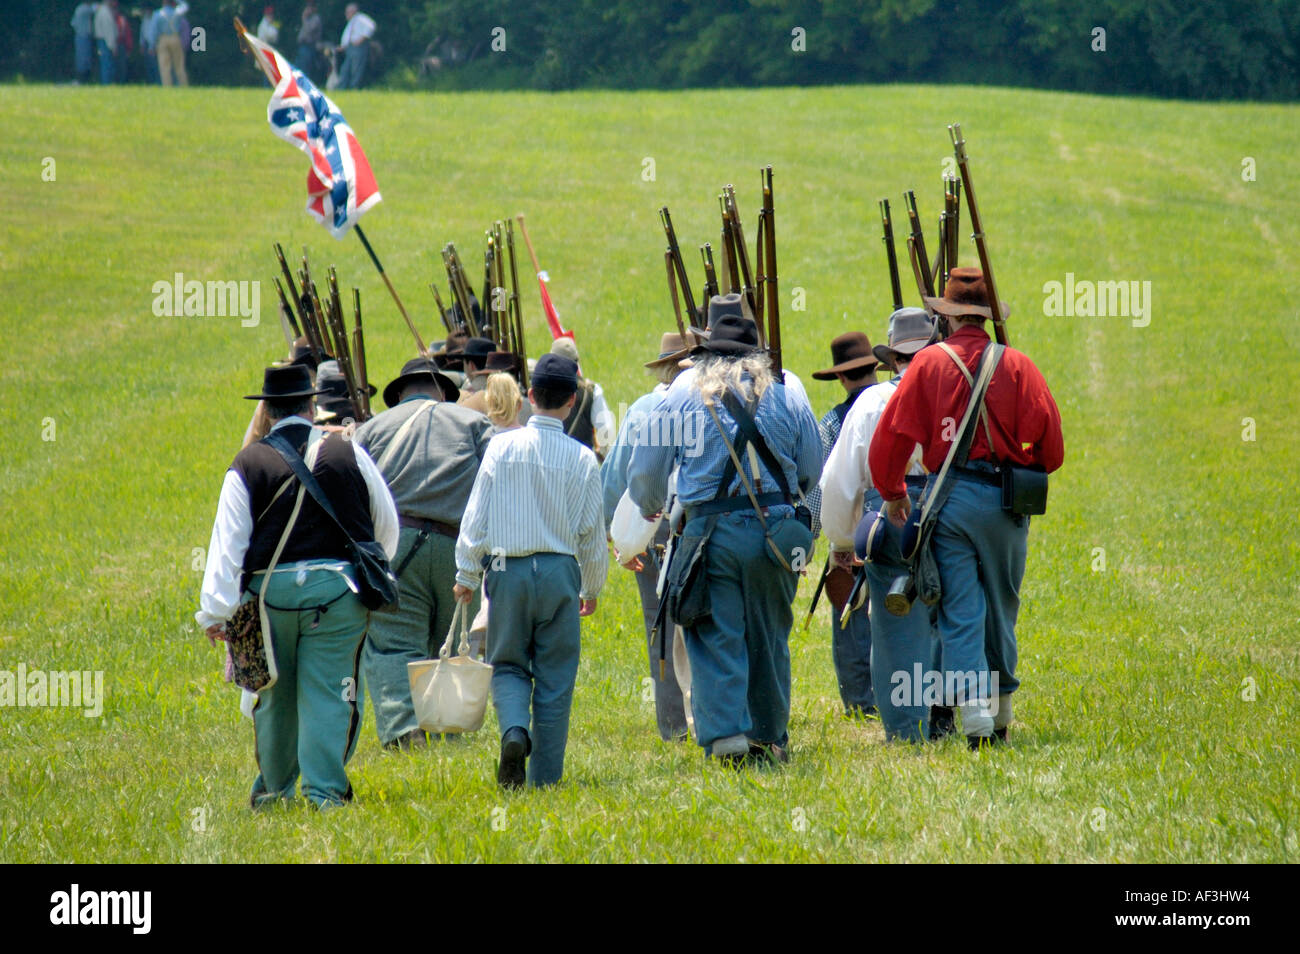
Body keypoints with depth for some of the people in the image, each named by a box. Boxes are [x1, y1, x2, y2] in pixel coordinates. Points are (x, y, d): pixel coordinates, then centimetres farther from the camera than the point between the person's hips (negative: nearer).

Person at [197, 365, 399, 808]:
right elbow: (387, 525, 13)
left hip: (270, 589, 1)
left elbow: (227, 542, -5)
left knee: (275, 696, 15)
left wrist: (216, 612, -5)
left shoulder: (248, 464, -2)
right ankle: (325, 791, -7)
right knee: (326, 694, 0)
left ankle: (274, 788, 26)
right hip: (336, 587, 0)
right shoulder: (348, 454, 2)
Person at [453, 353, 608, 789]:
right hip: (559, 572, 0)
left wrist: (466, 574, 10)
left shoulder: (501, 448, -3)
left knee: (508, 665, 13)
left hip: (508, 569, 0)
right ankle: (544, 774, 4)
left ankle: (514, 731, -17)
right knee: (555, 676, 6)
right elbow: (591, 530, 3)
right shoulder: (581, 458, -3)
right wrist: (592, 588, 17)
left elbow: (476, 517, 0)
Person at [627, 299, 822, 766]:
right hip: (775, 531, 2)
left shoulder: (679, 399, 3)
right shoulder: (787, 399, 8)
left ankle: (726, 733, -16)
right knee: (769, 638, 13)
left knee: (716, 640, -3)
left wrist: (652, 510, 31)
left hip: (710, 532, -2)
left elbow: (644, 474, 9)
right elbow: (814, 475, 16)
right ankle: (770, 738, 19)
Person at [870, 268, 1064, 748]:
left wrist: (892, 493, 15)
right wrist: (1027, 475, 19)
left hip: (948, 496, -1)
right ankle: (1001, 707, 24)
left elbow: (890, 434, 0)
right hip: (1004, 500, 1)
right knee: (1001, 608, 15)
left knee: (960, 611, 0)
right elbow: (1050, 446, -2)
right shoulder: (1016, 366, 0)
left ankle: (973, 708, -15)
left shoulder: (929, 364, 1)